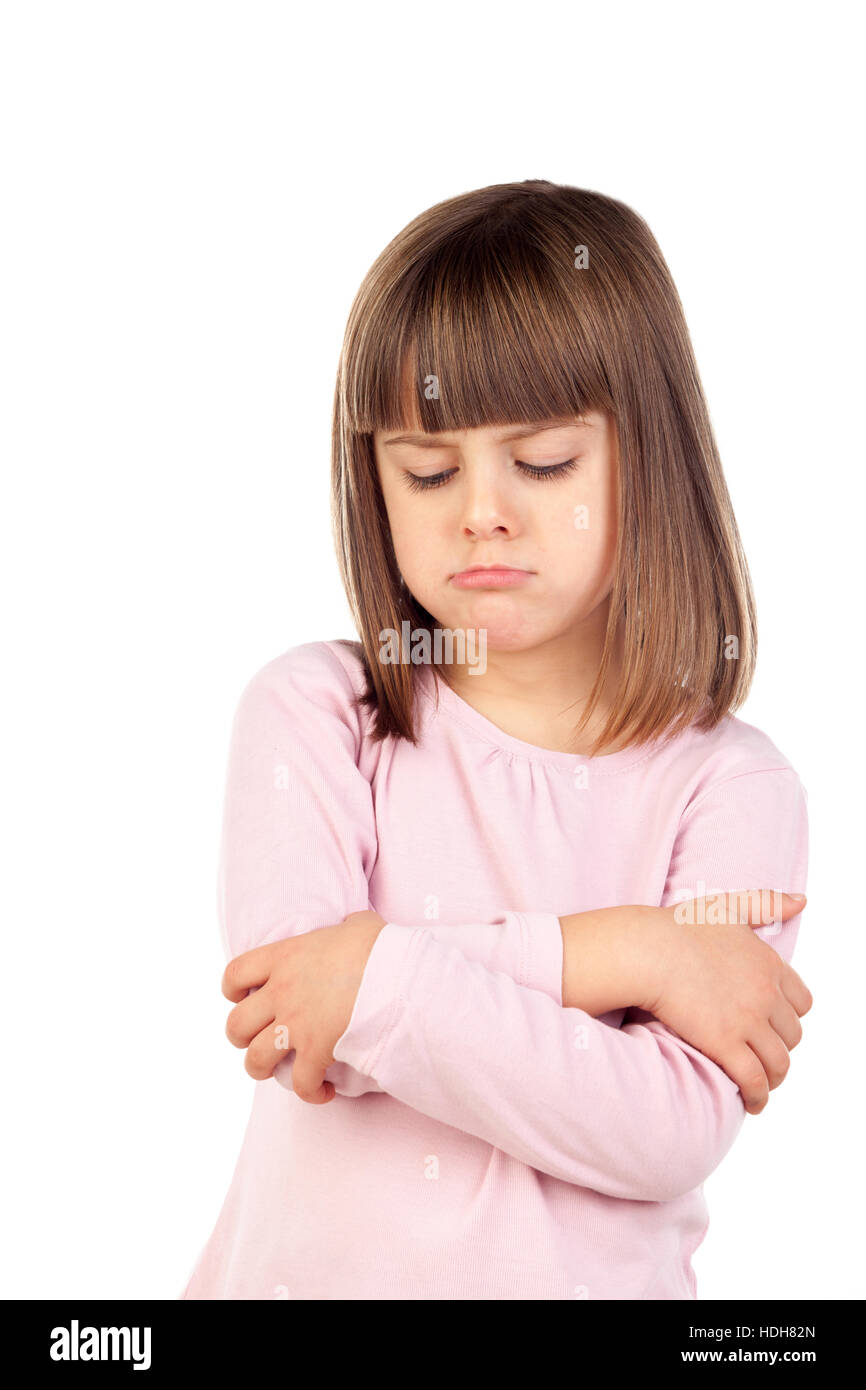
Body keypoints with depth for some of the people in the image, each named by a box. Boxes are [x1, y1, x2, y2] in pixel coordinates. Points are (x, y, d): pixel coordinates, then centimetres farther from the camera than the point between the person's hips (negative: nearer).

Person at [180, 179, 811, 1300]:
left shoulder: (731, 788, -4)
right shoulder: (312, 713, -2)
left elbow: (672, 1134, -12)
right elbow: (284, 1002, -13)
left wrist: (381, 975, -18)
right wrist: (596, 954, -15)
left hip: (580, 1276, -1)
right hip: (307, 1264, 1)